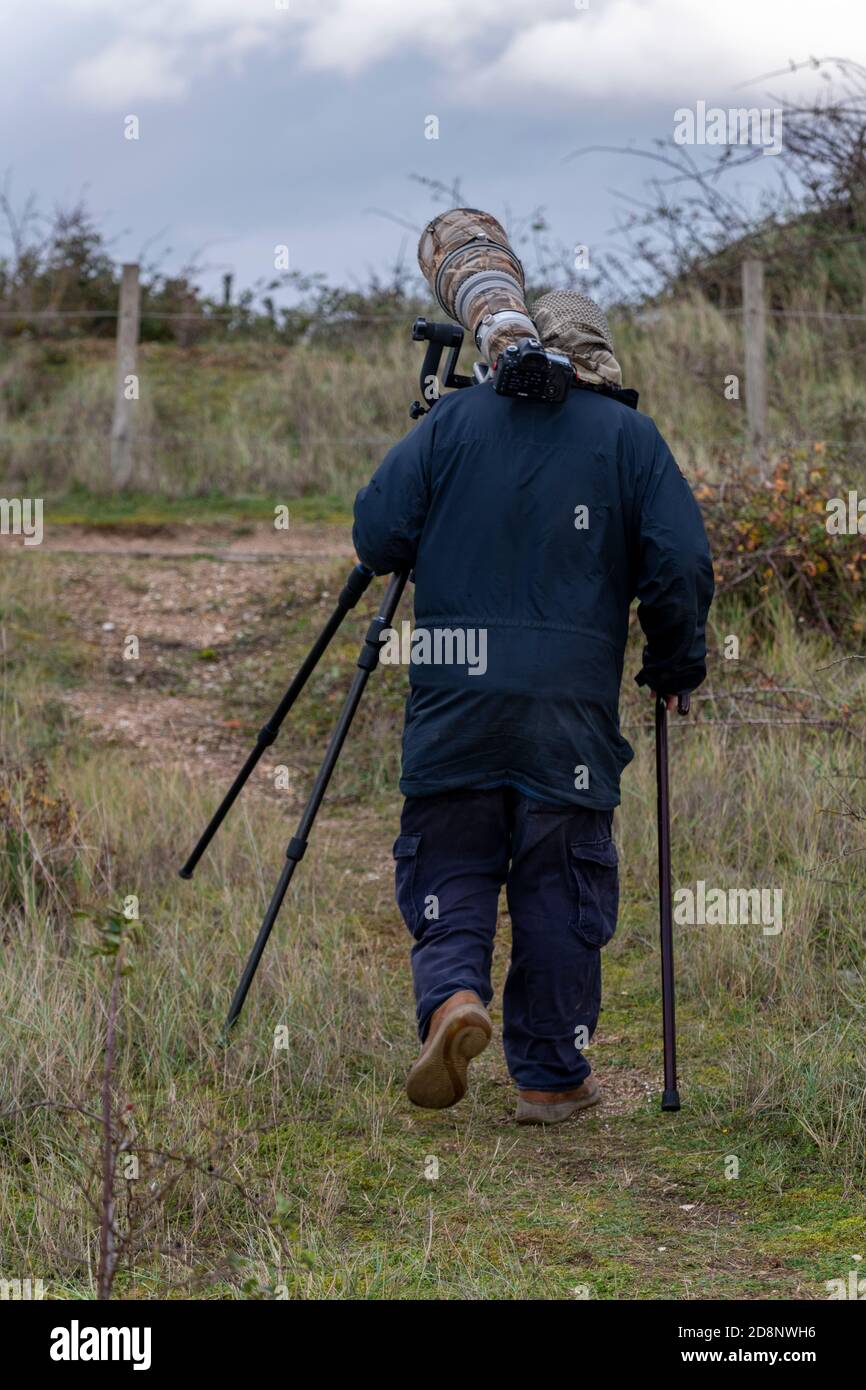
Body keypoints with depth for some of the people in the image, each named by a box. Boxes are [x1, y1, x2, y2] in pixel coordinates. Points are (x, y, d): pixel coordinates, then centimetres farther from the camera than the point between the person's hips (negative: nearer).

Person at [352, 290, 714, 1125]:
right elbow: (680, 569, -2)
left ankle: (452, 996, -17)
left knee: (446, 867, 11)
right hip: (572, 707, -1)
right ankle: (551, 1078, 13)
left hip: (453, 699, 1)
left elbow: (375, 535, 1)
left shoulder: (453, 419, 7)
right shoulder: (630, 438, 5)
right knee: (561, 890, 9)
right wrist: (674, 667, 12)